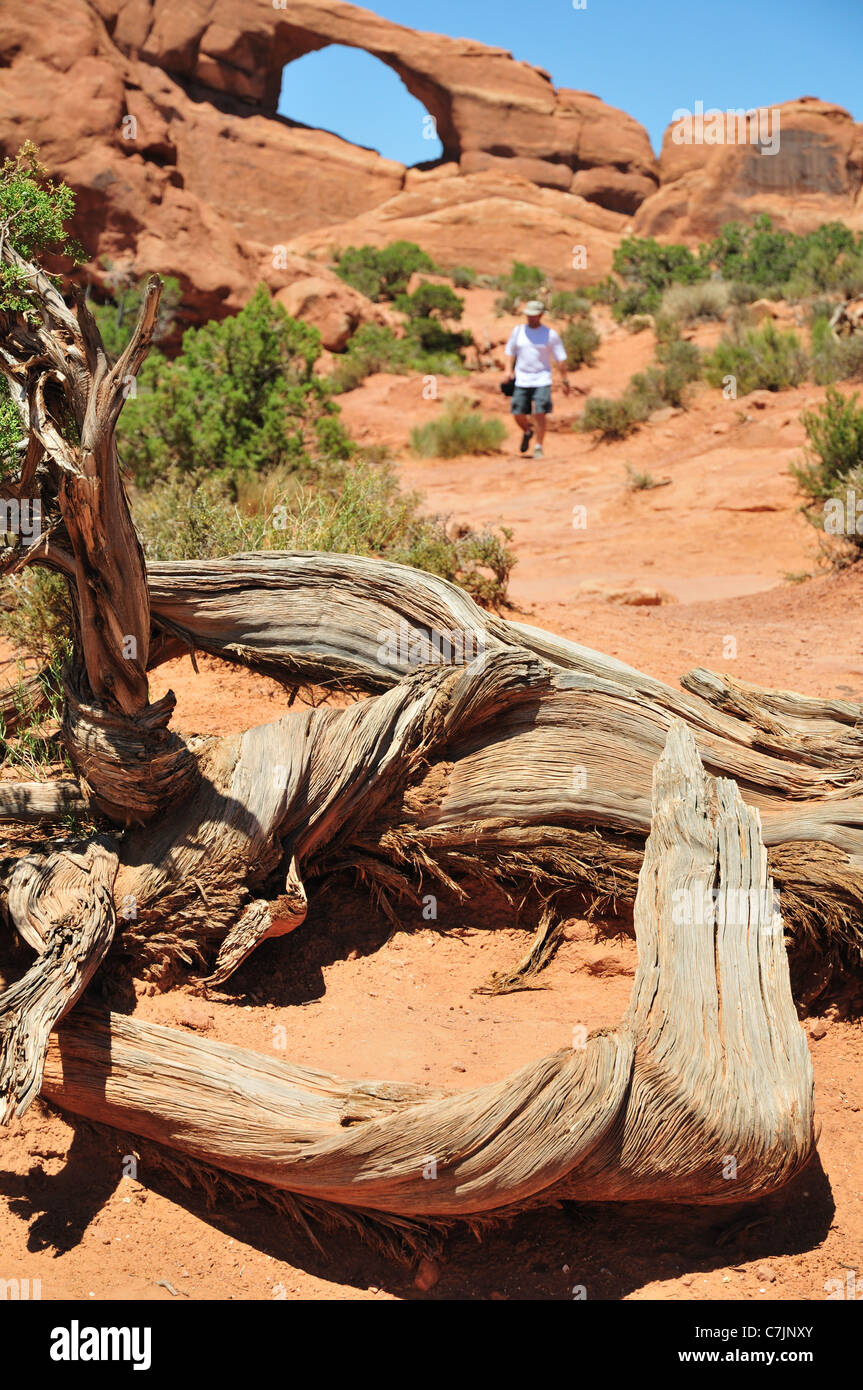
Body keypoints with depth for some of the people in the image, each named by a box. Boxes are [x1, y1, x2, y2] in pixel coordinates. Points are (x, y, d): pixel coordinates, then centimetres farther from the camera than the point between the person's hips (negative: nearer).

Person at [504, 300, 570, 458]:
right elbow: (510, 352, 18)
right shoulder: (518, 331, 7)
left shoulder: (550, 334, 0)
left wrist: (564, 381, 1)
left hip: (542, 380, -2)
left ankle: (538, 447, 0)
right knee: (518, 415, 0)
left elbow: (561, 359, 4)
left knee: (539, 414, -13)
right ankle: (527, 431, 33)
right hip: (521, 380, 2)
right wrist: (508, 370, 3)